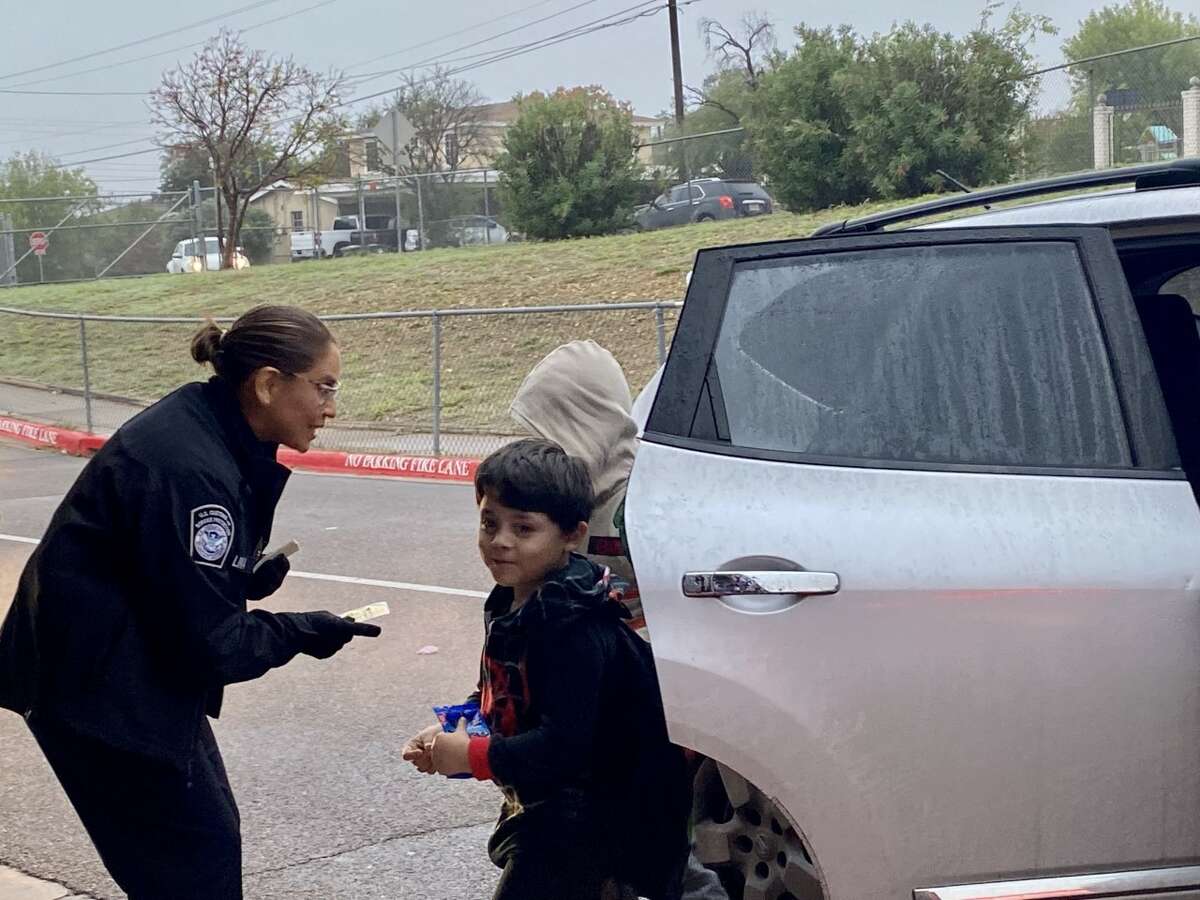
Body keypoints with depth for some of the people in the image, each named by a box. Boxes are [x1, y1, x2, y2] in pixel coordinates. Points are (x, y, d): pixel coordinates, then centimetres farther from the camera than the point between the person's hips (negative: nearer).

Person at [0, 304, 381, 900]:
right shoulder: (189, 468, -27)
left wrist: (247, 578, -3)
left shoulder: (211, 431, 2)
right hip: (100, 687, -10)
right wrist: (307, 633, -11)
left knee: (210, 836, 16)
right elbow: (209, 643, -24)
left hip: (135, 670, 10)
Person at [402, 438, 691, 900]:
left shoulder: (574, 629, -25)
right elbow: (493, 699, 15)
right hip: (542, 806, 9)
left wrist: (472, 756, -21)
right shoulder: (510, 605, 3)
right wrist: (449, 736, -3)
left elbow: (564, 745, -30)